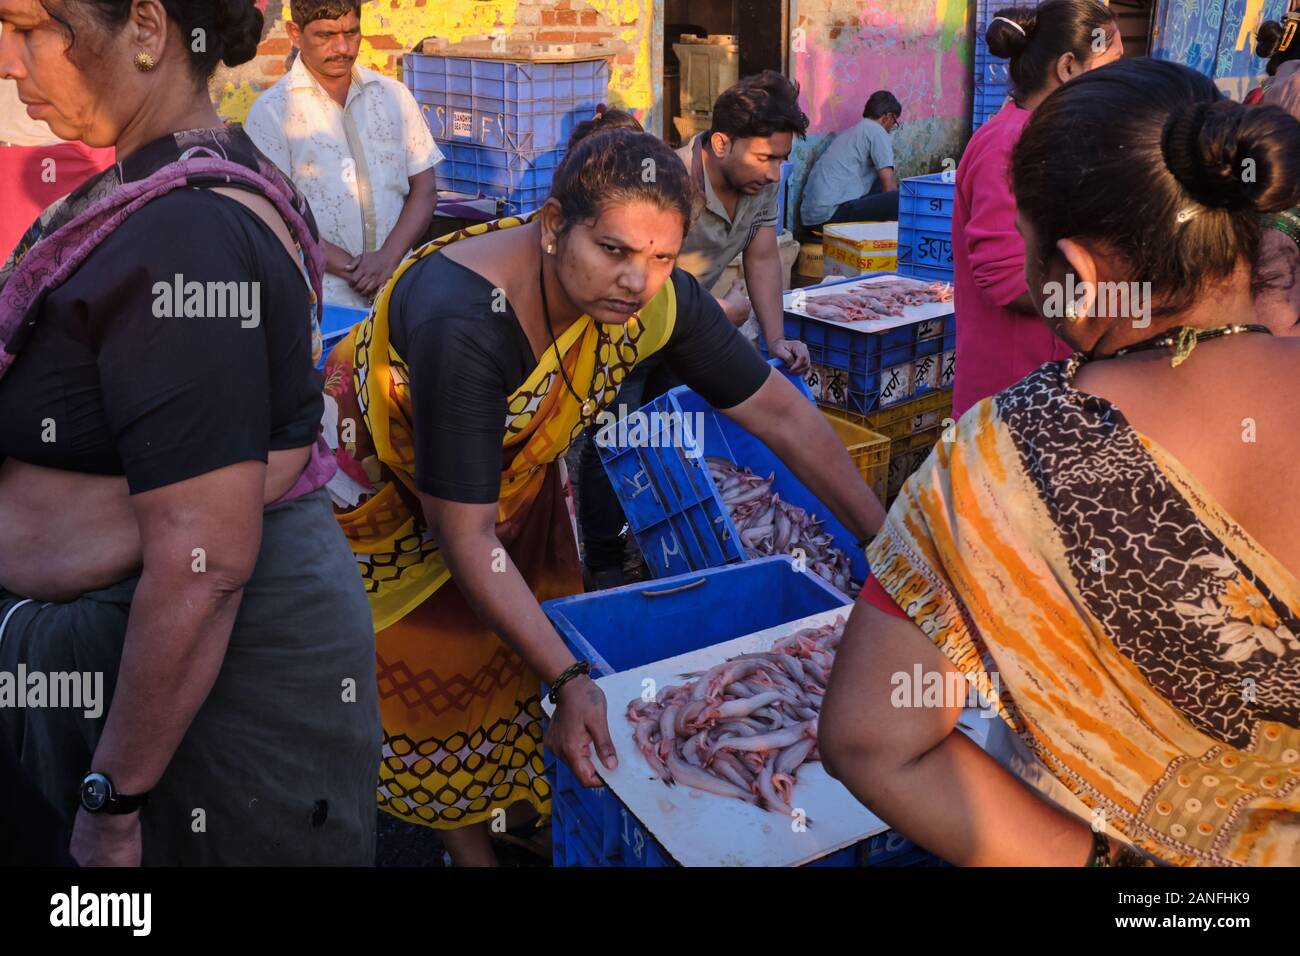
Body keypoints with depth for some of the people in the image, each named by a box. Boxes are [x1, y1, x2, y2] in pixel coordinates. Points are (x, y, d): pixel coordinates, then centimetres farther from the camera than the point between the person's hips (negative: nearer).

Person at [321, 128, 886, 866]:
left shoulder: (657, 295, -25)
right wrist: (569, 680, -38)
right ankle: (468, 841, 28)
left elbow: (782, 414, -15)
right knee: (437, 680, 5)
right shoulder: (462, 323, -42)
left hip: (514, 469, 5)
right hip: (388, 490, -4)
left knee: (537, 646, 7)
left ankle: (528, 809, 32)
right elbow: (468, 536, -37)